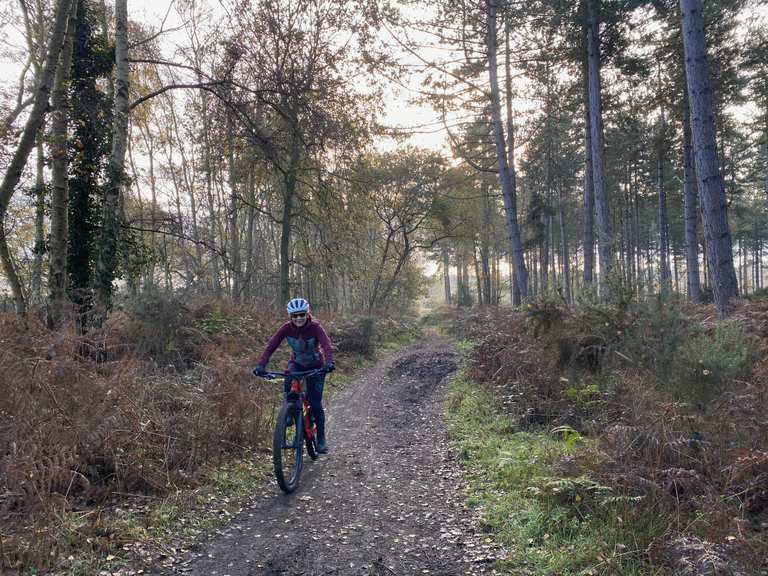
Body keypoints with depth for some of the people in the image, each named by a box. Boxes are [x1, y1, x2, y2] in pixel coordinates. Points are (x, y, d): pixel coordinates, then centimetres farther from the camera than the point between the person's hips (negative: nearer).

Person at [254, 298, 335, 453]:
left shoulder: (315, 327, -27)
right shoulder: (286, 328, -20)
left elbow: (327, 345, -41)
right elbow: (271, 345, -28)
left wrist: (329, 362, -60)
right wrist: (261, 365, -44)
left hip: (315, 366, -2)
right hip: (296, 363, 2)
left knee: (315, 403, -7)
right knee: (288, 387, -31)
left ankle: (321, 439, 11)